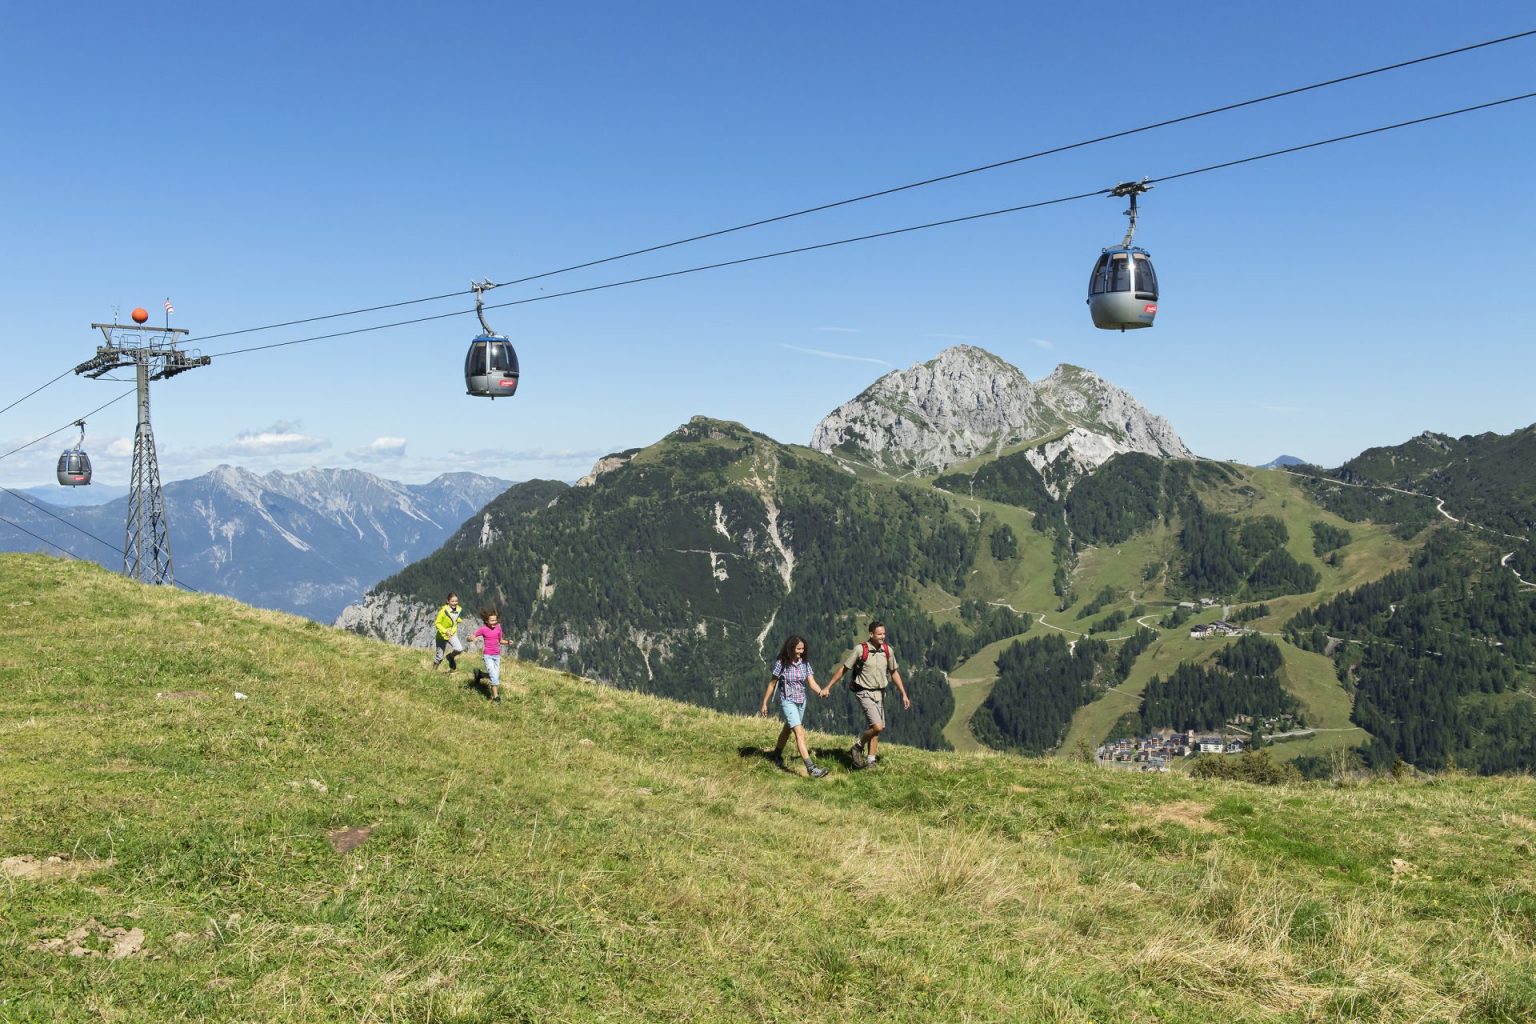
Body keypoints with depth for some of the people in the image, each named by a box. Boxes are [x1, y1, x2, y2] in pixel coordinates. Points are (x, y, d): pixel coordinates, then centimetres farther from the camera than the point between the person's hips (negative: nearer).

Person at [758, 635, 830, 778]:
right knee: (799, 732, -17)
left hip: (801, 701, 5)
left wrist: (821, 691, -31)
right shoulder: (781, 663, -12)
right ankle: (810, 767, -25)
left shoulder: (805, 663, -2)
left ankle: (777, 754, 49)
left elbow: (812, 682, -9)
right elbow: (772, 684, -4)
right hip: (787, 701, -5)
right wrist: (764, 704, 0)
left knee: (788, 728, 24)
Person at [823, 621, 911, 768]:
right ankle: (857, 747, 6)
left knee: (876, 729, 9)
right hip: (865, 693, -6)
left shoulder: (887, 650, 0)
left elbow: (894, 672, 11)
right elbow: (843, 668, -8)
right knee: (877, 726, -18)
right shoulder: (860, 649, -15)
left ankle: (870, 761, 21)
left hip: (879, 693, 6)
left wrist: (904, 694, 9)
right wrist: (828, 687, -5)